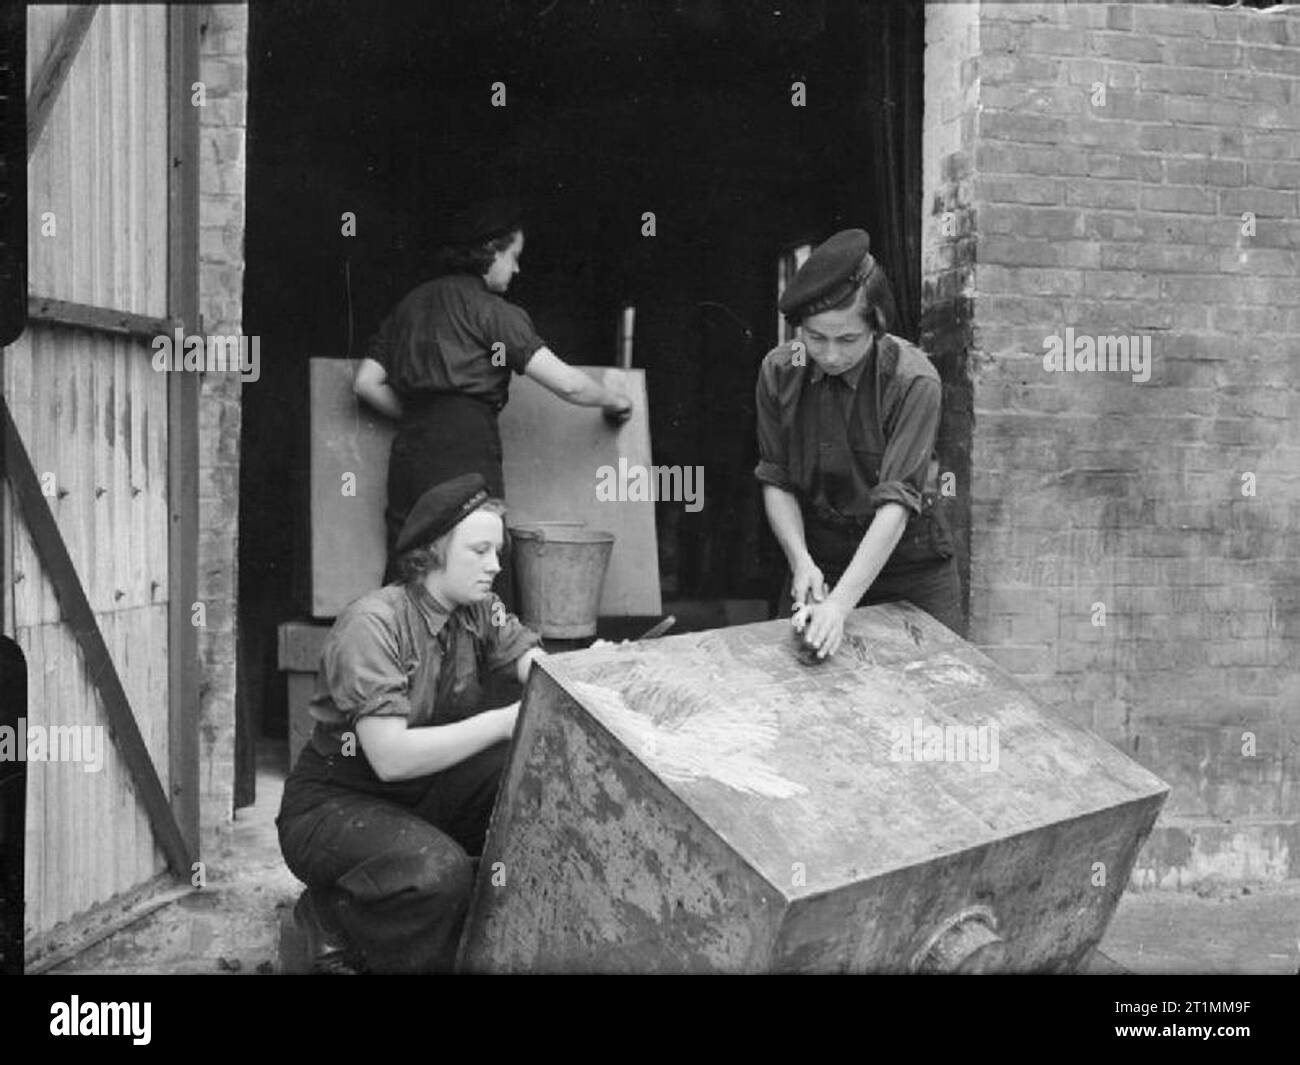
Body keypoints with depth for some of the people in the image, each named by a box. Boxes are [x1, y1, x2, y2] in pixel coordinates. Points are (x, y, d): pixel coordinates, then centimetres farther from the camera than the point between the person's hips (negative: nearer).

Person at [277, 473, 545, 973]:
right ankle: (333, 914, -5)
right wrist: (507, 720, -32)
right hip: (334, 802, -6)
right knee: (438, 870, -35)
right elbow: (392, 757, -30)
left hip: (422, 789, 7)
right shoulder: (372, 623, -24)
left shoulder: (479, 611, -3)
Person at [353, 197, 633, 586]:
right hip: (466, 455, -7)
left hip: (408, 453, 7)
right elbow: (567, 384, -6)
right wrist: (615, 401, 11)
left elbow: (366, 383, 16)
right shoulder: (489, 310, -1)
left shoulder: (411, 304, 19)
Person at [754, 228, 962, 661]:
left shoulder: (914, 381, -21)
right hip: (821, 565, 3)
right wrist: (801, 560, -20)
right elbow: (776, 481, -4)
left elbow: (896, 503, -26)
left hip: (910, 563, -2)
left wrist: (840, 604, -34)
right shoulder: (779, 371, -9)